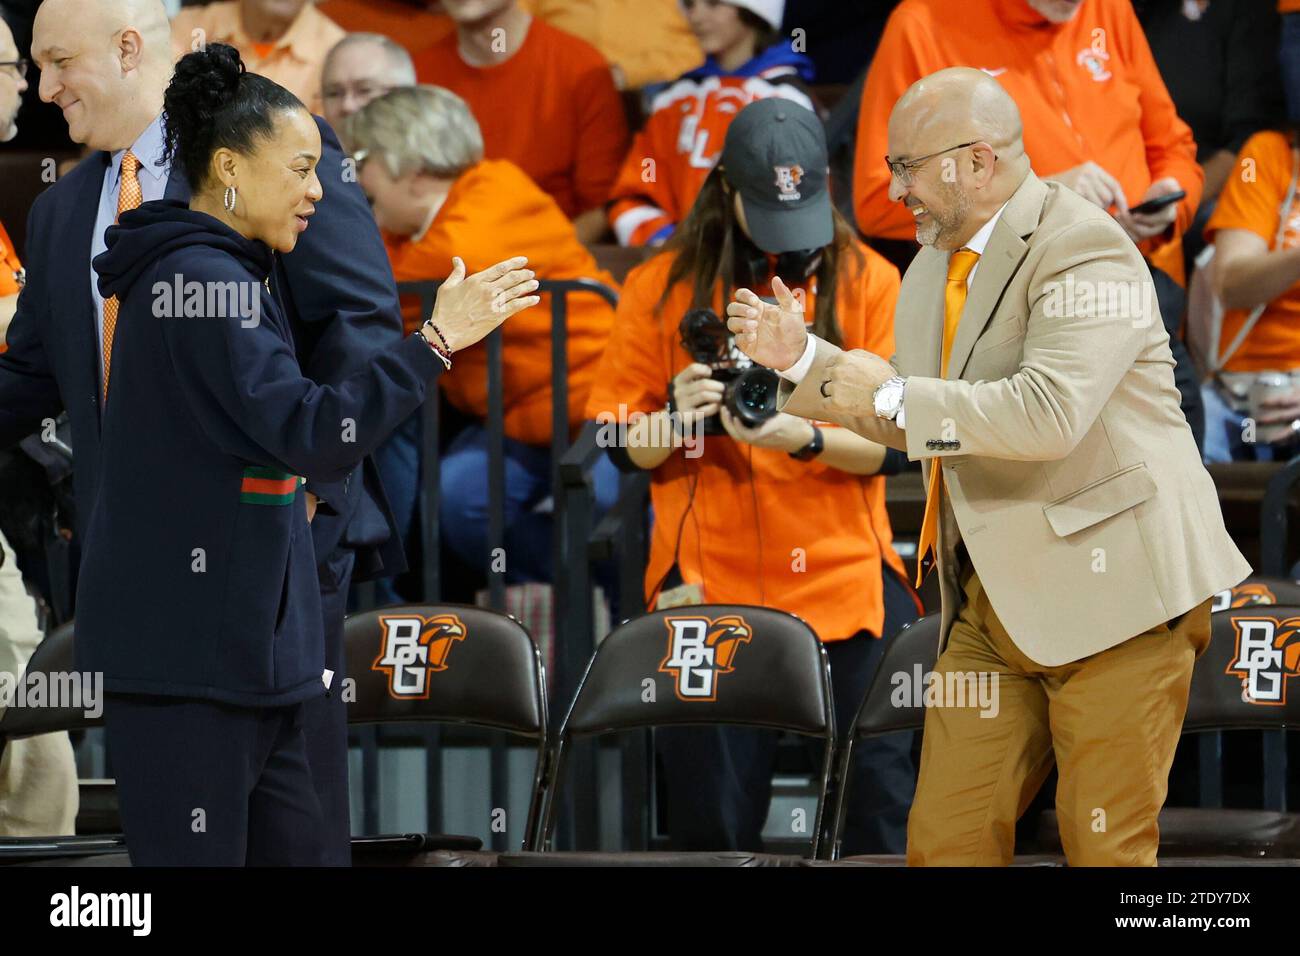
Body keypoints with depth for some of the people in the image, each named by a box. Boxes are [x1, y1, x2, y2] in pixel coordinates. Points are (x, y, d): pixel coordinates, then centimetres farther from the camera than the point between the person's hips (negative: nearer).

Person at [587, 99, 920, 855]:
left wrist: (803, 437, -21)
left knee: (882, 811, -4)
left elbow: (891, 444, -3)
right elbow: (622, 444, 4)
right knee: (714, 821, 2)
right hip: (709, 587, 0)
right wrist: (676, 417, -17)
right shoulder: (665, 288, 5)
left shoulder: (868, 282, 4)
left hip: (847, 584, 0)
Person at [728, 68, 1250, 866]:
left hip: (1111, 587, -8)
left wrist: (893, 396, -18)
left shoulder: (1080, 248, -15)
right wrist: (805, 358, 14)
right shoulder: (933, 270, 14)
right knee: (946, 839, 5)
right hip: (992, 603, 9)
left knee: (1105, 847, -5)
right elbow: (915, 422, 27)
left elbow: (1050, 413, -28)